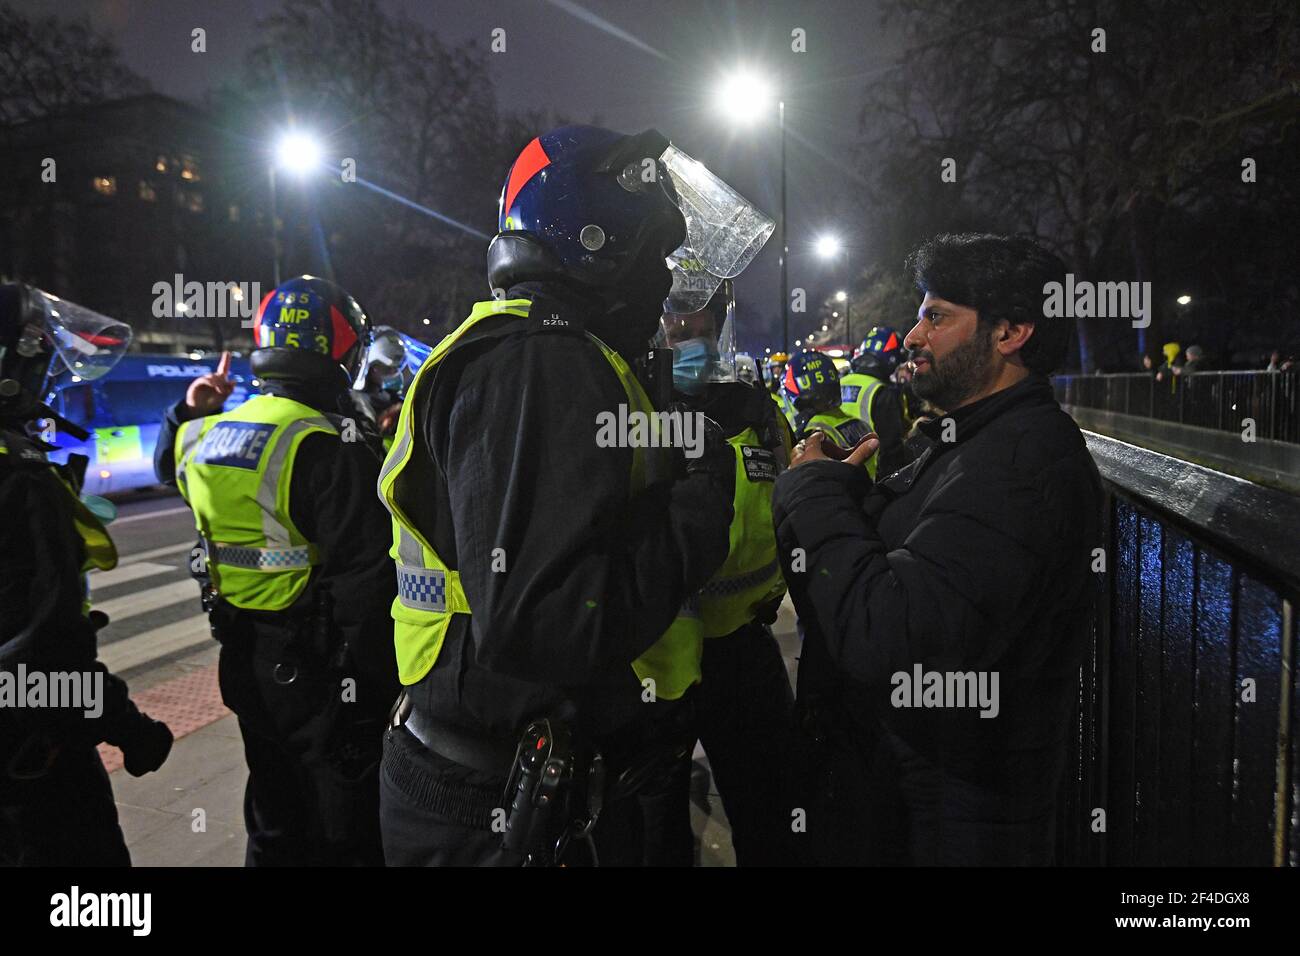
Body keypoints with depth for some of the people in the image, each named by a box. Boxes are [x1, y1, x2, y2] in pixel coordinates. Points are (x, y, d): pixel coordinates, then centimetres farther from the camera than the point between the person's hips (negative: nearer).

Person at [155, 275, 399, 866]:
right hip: (315, 667, -7)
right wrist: (369, 685, -19)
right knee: (341, 834, 7)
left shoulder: (214, 434, 1)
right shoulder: (331, 448, -22)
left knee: (273, 821, 23)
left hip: (245, 663, 7)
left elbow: (170, 462, 27)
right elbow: (364, 579, -25)